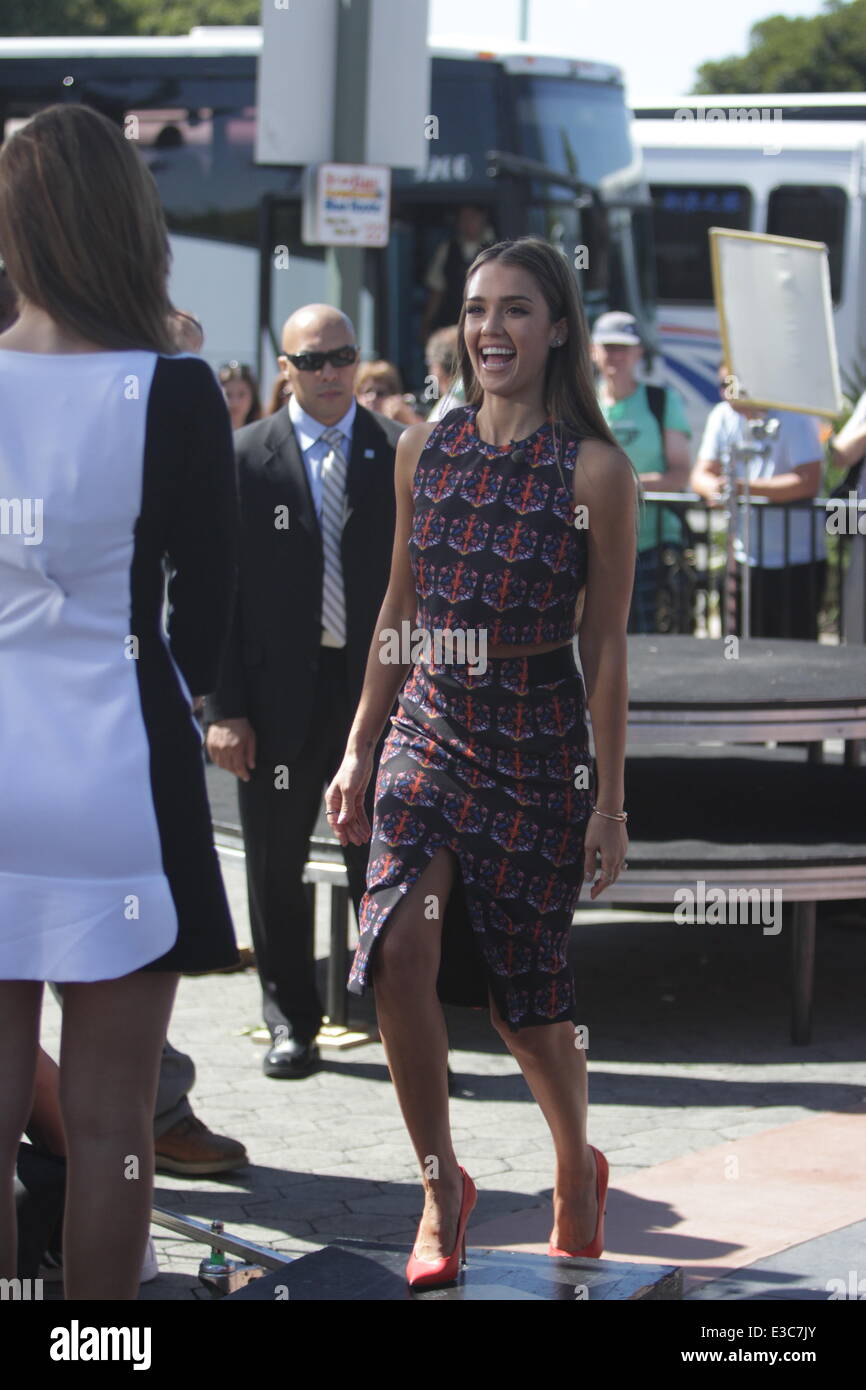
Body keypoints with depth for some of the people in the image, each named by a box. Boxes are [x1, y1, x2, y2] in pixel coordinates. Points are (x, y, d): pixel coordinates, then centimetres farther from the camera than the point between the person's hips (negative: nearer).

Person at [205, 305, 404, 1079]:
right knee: (276, 867, 8)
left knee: (382, 867, 2)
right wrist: (225, 708, -7)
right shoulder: (245, 458, 0)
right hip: (280, 696, 0)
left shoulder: (401, 454, 4)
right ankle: (291, 1023, 21)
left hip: (377, 688, 0)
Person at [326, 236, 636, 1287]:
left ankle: (577, 1164, 34)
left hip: (538, 741, -3)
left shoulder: (595, 472, -7)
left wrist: (608, 800, -4)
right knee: (400, 945, -17)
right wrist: (359, 748, 12)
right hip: (429, 727, 3)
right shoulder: (424, 451, 5)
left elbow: (606, 645, -5)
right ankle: (440, 1184, 1)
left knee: (525, 987, 4)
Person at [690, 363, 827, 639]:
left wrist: (744, 487, -26)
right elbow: (701, 476, 5)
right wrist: (714, 488, -20)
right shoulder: (723, 416, 5)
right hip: (746, 561, 5)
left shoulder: (795, 417, -11)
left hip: (798, 560, -5)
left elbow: (808, 482, -22)